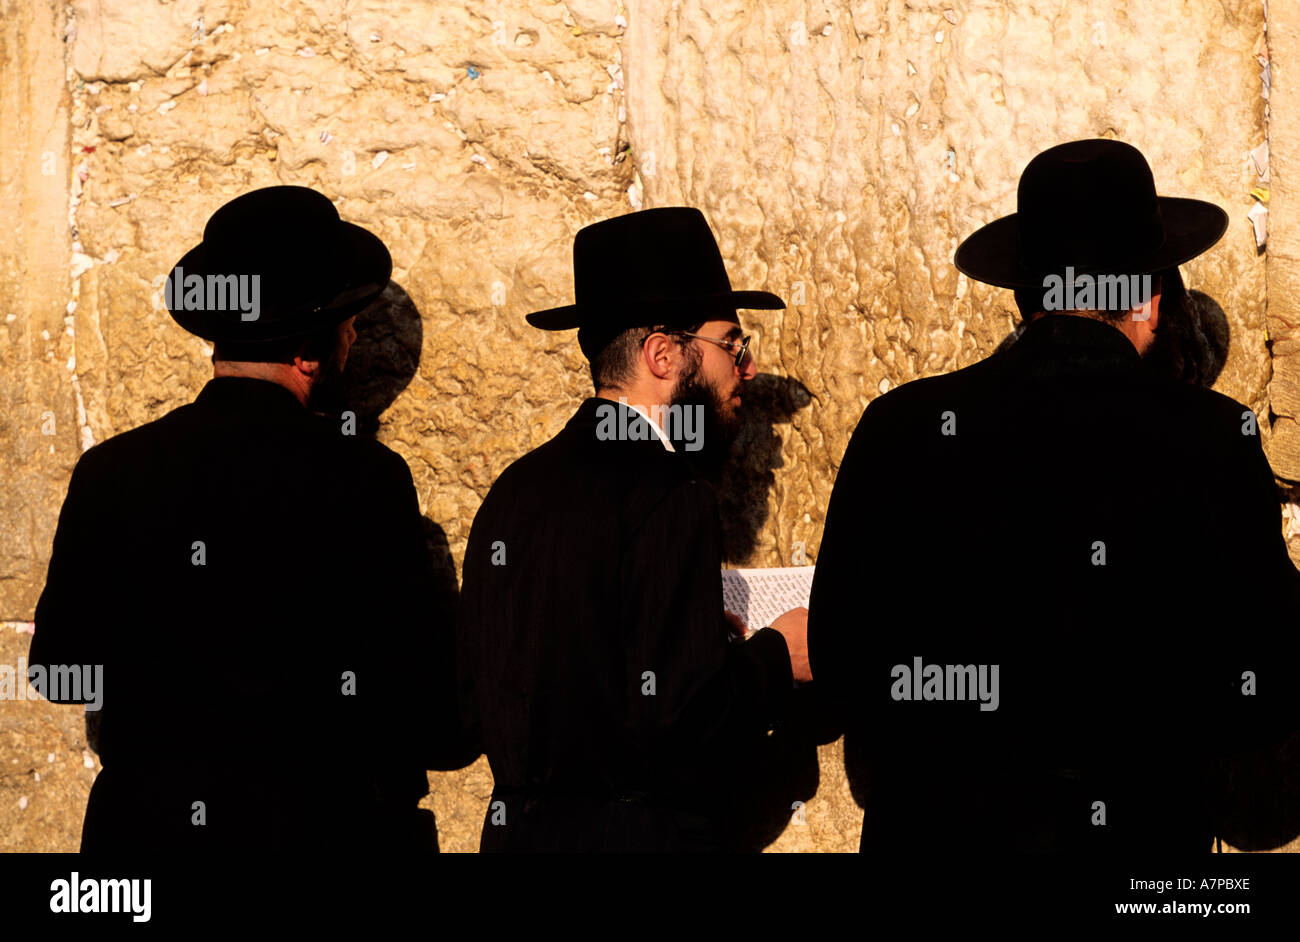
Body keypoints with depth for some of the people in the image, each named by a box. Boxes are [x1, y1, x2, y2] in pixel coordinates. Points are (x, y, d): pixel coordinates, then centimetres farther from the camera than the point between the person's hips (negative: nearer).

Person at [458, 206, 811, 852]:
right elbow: (680, 716, -24)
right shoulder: (672, 499, -17)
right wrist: (776, 658, -5)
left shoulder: (514, 490, 5)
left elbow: (475, 702, 9)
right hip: (646, 833, -7)